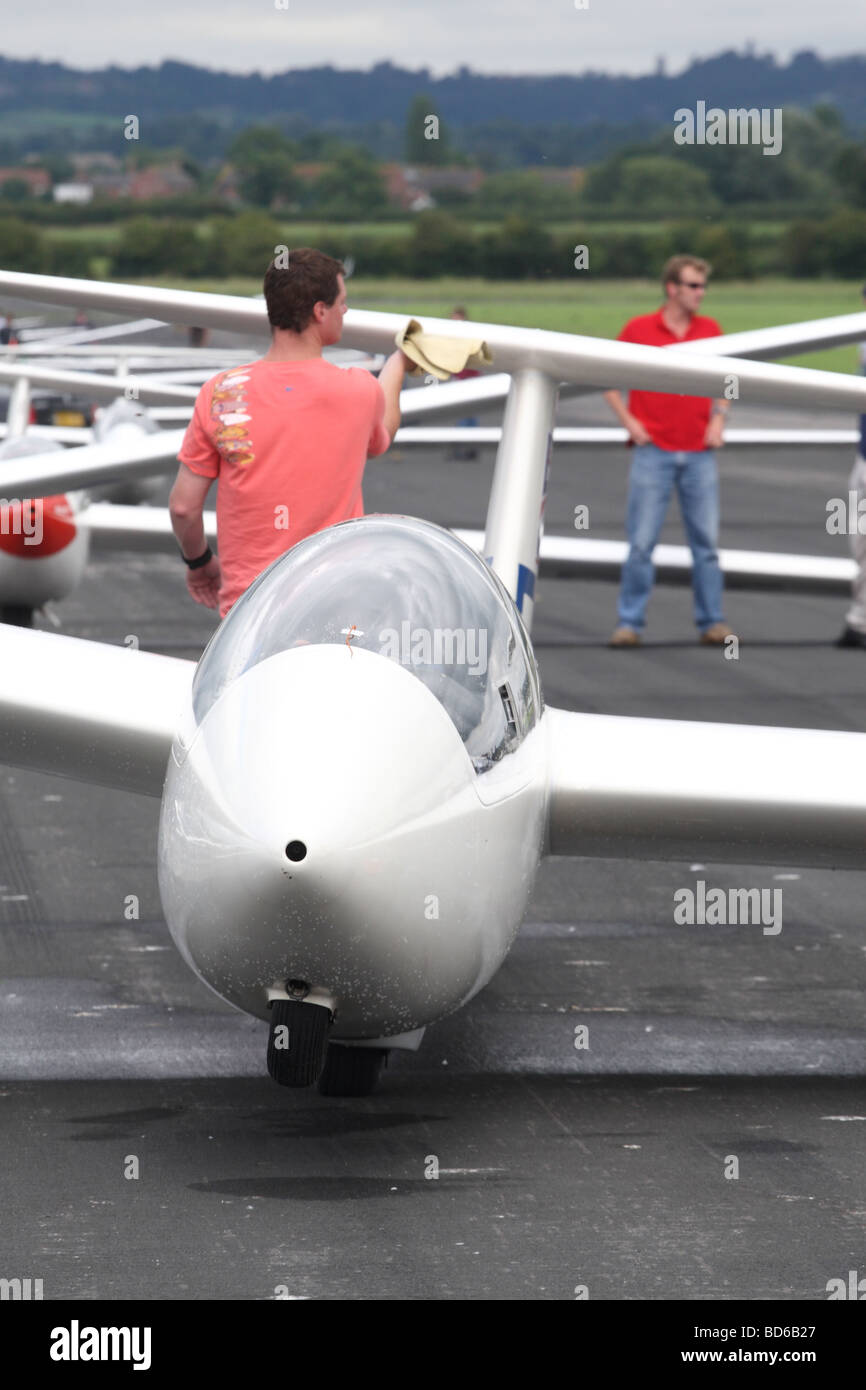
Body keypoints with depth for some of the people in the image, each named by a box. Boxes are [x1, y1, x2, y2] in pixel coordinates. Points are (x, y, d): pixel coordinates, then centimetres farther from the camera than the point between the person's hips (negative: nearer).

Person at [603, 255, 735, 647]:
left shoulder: (711, 330, 8)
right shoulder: (639, 329, -1)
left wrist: (718, 419, 4)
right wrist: (628, 421, -2)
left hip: (699, 453, 3)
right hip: (654, 450, -3)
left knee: (706, 541, 3)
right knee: (642, 542, -3)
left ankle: (712, 622, 9)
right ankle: (630, 623, 3)